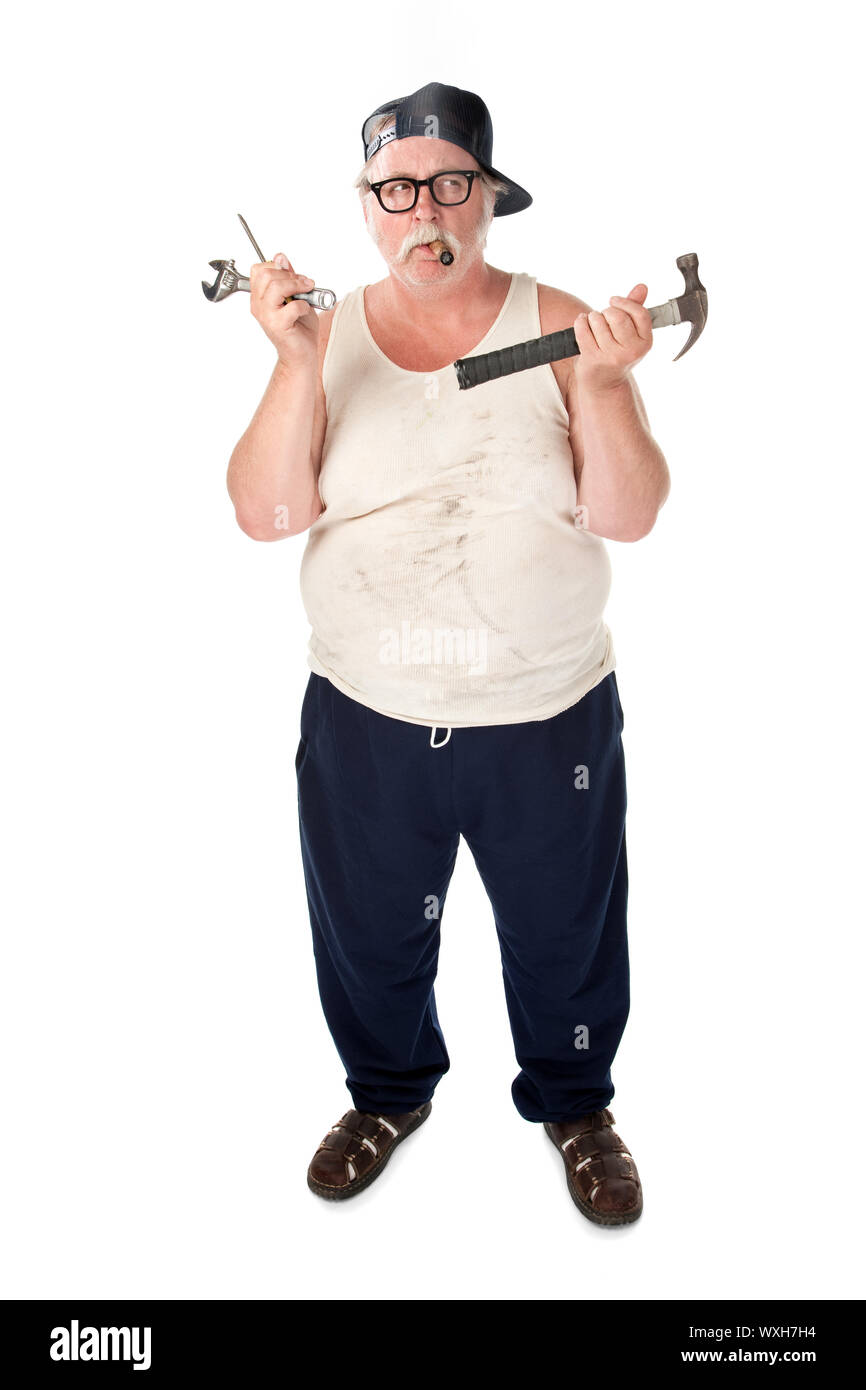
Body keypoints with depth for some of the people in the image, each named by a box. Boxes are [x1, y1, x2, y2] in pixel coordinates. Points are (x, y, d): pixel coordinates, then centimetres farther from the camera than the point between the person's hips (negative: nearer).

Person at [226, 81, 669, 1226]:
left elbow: (630, 515, -11)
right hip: (366, 715, 1)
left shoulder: (558, 324, -5)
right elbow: (266, 511, -12)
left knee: (566, 935, 18)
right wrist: (298, 361, -21)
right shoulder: (327, 333, -2)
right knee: (367, 933, 20)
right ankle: (390, 1091, 50)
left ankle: (574, 1102, 47)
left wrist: (600, 384, -26)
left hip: (550, 714, -1)